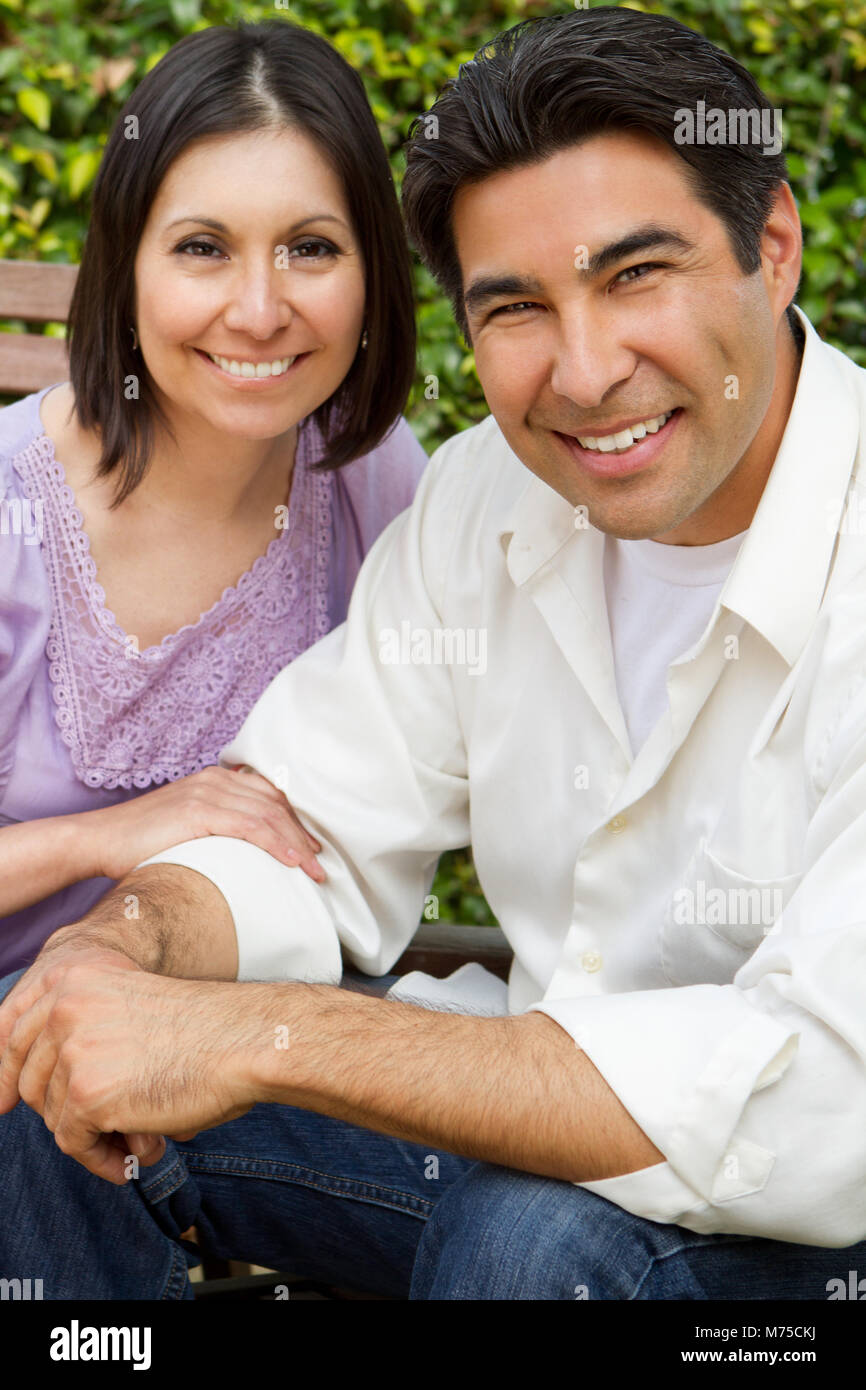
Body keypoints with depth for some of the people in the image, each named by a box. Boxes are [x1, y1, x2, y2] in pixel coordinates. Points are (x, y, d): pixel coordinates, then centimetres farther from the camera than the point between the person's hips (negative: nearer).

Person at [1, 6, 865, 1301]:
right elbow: (315, 831, 2)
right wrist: (126, 940, -22)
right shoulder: (487, 494, -3)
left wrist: (262, 1037, -35)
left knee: (547, 1228, -36)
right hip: (560, 1094, 6)